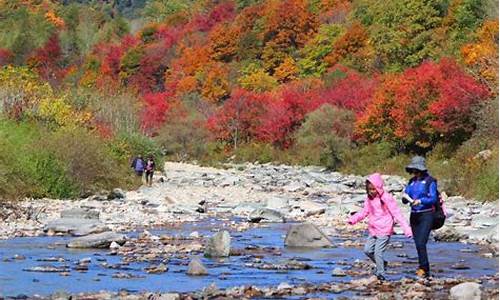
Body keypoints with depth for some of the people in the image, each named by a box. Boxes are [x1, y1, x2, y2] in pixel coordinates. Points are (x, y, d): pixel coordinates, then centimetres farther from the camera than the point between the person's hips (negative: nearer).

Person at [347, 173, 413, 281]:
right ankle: (381, 264, 27)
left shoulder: (386, 198, -15)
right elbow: (364, 211, 13)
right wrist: (353, 219, -4)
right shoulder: (369, 198, 6)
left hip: (384, 231, -8)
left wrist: (406, 228, -20)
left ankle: (380, 273, 2)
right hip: (373, 230, 8)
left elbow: (397, 214, -16)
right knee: (368, 250, 7)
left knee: (378, 252, -11)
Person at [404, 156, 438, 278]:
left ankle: (424, 269, -7)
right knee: (418, 244, 8)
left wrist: (420, 201, -26)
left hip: (426, 215, -6)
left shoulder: (429, 181, -7)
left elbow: (433, 198, -13)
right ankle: (424, 268, 18)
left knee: (421, 243, -15)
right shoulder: (412, 182, 11)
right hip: (414, 215, 6)